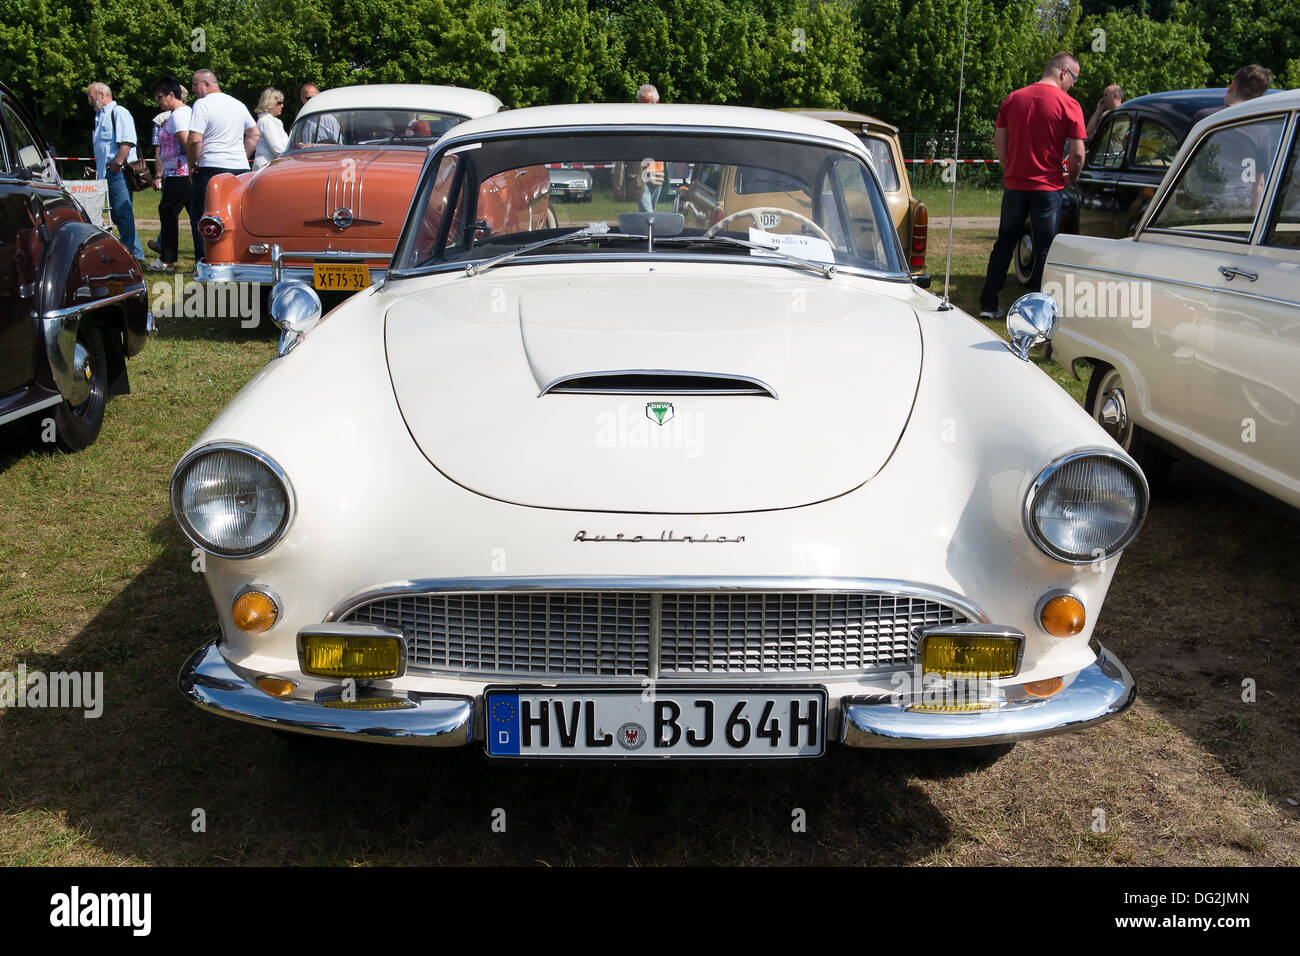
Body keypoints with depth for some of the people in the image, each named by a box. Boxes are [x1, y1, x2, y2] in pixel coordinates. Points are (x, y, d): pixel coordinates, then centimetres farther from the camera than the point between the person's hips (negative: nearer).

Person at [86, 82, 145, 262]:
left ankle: (134, 256, -11)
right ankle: (136, 254, 13)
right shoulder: (99, 116, 23)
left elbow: (127, 142, -19)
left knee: (123, 214, -12)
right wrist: (98, 170, 23)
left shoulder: (119, 113, -7)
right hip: (107, 173, 10)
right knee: (118, 217, 9)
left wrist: (117, 164, -21)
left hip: (119, 173, -10)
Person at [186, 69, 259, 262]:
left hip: (212, 168, -6)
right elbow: (255, 134, 22)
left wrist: (193, 164, -1)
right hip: (241, 168, 7)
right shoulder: (238, 104, 15)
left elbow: (194, 140, -14)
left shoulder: (202, 104, -7)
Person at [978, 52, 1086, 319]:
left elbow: (999, 142, 9)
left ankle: (988, 304, 15)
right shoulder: (1068, 105, -8)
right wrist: (1071, 177, 9)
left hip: (1014, 185, 4)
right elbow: (1077, 154, -10)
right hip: (1048, 187, -4)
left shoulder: (1013, 99, 5)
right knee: (1045, 250, 7)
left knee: (1004, 244, 14)